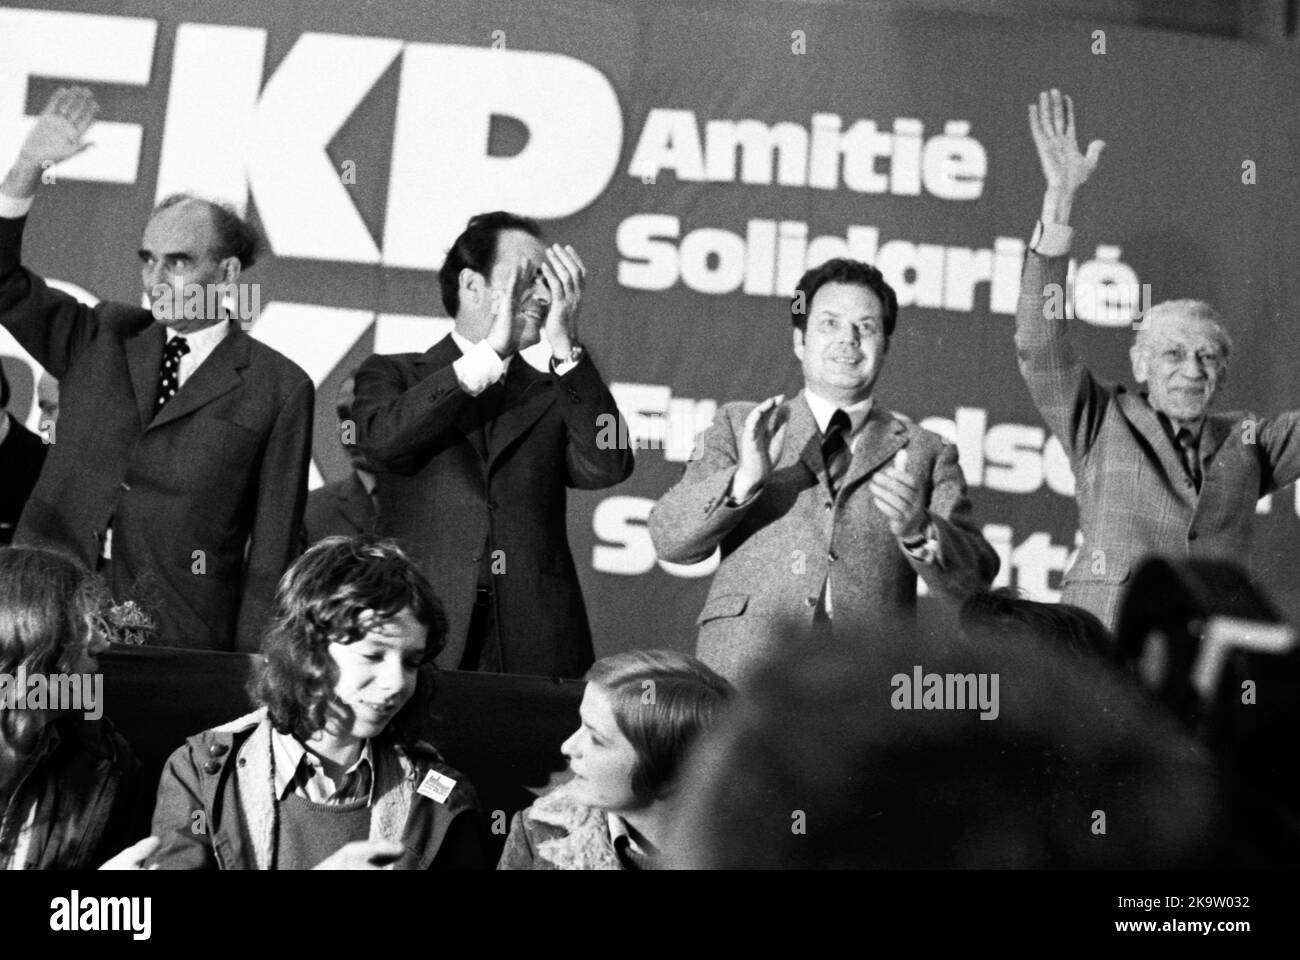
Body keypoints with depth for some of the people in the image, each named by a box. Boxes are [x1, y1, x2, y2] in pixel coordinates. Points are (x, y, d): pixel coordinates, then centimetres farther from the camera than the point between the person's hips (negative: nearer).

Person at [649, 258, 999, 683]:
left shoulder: (927, 454, 15)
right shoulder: (740, 425, 16)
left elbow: (973, 580, 5)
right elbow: (669, 540, 4)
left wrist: (917, 530, -15)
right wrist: (743, 479, -13)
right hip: (742, 674, -1)